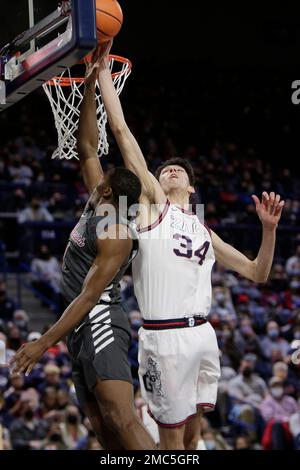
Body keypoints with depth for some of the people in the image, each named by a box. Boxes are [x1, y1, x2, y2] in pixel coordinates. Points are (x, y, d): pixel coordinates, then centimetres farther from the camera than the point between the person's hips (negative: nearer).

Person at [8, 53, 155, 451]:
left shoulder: (116, 236, -12)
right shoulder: (100, 207, 14)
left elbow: (89, 296, -18)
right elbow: (87, 148, 19)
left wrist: (44, 342, -22)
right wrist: (90, 86, 14)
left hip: (99, 323, -10)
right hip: (85, 330, 10)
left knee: (123, 423, -24)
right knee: (106, 432, 4)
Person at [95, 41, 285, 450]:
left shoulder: (204, 232, 21)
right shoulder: (153, 201, 7)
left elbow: (257, 273, 23)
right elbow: (122, 131, 1)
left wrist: (269, 229, 7)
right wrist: (104, 71, -2)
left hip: (203, 335, 6)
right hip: (166, 337, -5)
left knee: (192, 431, 12)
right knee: (172, 437, -1)